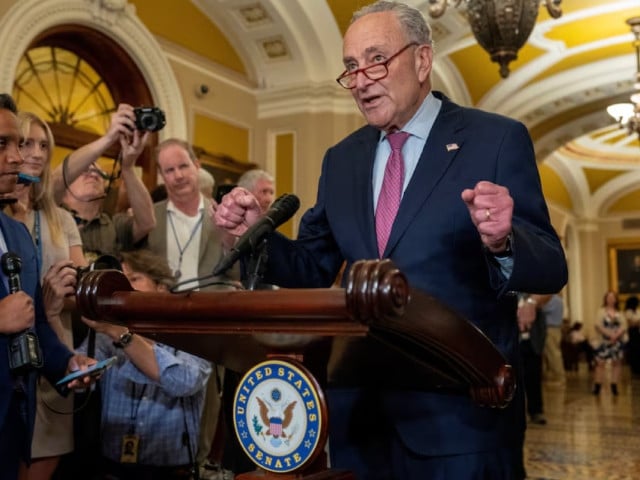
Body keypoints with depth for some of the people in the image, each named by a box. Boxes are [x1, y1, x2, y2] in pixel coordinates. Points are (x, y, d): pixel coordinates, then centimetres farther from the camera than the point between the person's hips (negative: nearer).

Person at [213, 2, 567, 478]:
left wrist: (501, 242, -30)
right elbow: (314, 269, 12)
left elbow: (550, 272, -9)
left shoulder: (497, 139, -6)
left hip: (461, 411, -4)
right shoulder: (342, 158, 9)